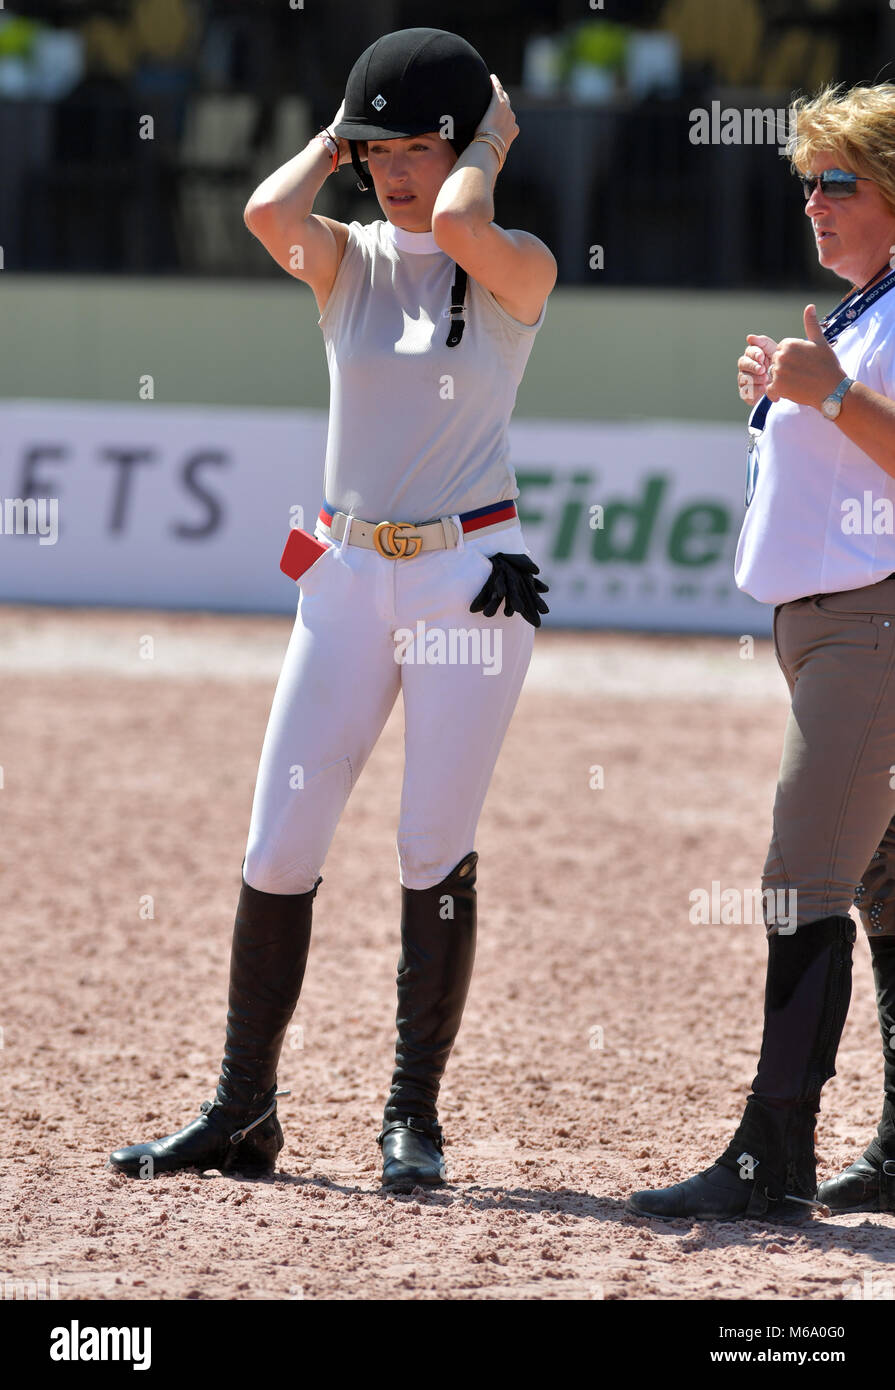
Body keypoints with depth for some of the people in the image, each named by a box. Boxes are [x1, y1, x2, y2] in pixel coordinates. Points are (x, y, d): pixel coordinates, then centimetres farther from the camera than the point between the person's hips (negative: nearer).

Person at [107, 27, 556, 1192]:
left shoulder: (517, 274, -2)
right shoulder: (345, 261, 7)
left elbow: (458, 227, -25)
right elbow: (269, 211, -15)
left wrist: (488, 146, -5)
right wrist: (333, 136, 2)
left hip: (471, 576, -3)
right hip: (348, 574, 3)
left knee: (435, 851, -3)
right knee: (278, 847, 0)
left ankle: (414, 1115, 7)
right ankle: (243, 1112, 8)